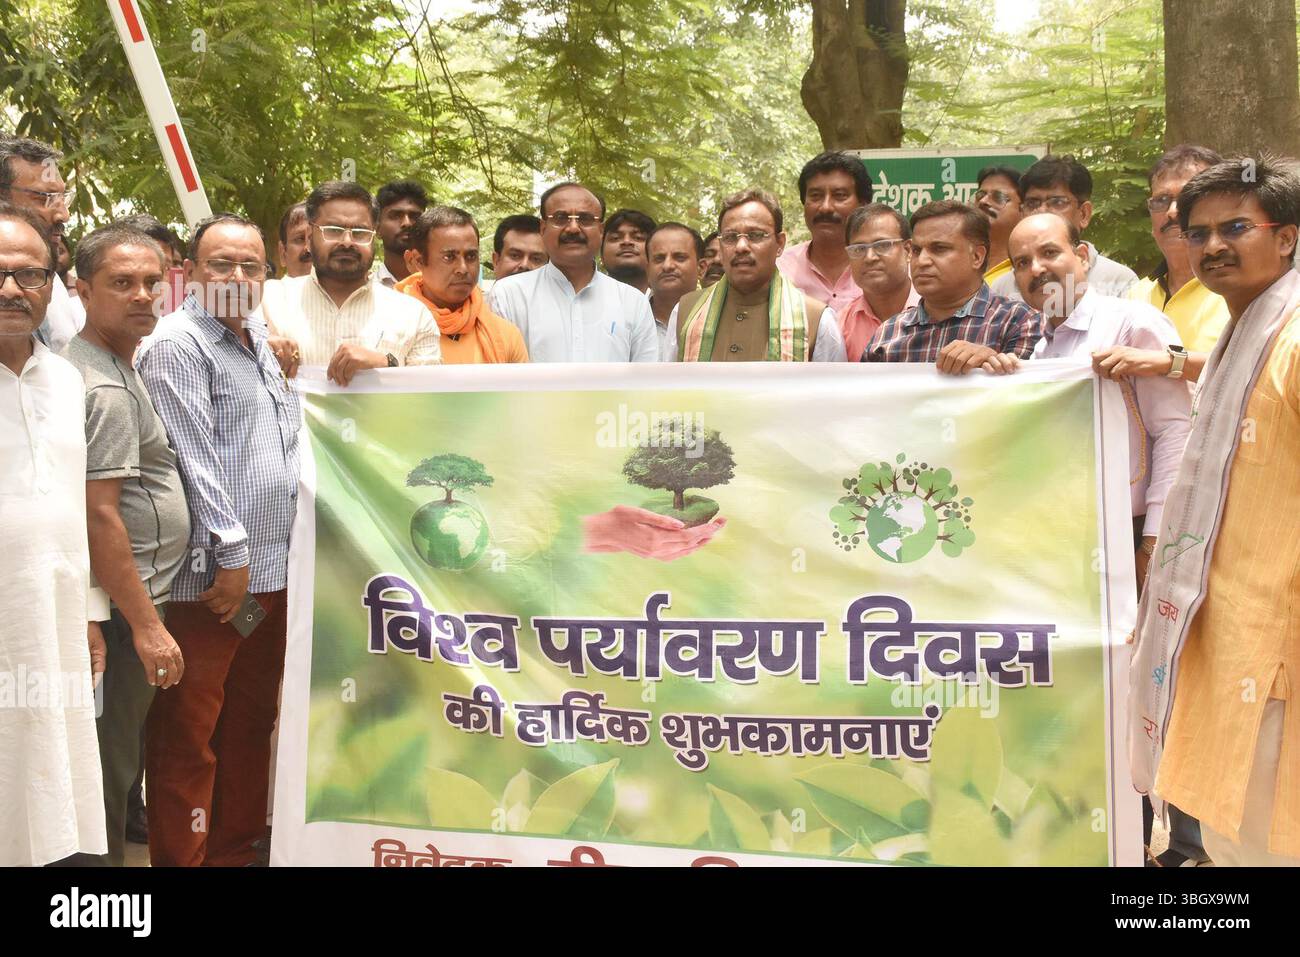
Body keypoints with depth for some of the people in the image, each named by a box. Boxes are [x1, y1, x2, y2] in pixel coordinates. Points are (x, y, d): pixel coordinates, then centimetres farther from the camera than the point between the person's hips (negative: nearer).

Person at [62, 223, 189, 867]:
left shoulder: (111, 366, 15)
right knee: (110, 770, 0)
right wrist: (146, 626, -22)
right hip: (125, 606, -10)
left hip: (129, 603, 10)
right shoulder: (107, 388, -18)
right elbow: (99, 515, -23)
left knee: (111, 763, 18)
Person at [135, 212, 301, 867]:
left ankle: (238, 849, 29)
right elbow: (194, 458, -16)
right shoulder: (177, 344, -10)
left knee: (251, 725, 17)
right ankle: (183, 858, 10)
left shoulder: (261, 336, 16)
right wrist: (231, 552, -17)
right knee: (188, 738, 0)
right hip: (209, 579, -8)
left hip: (272, 571, 9)